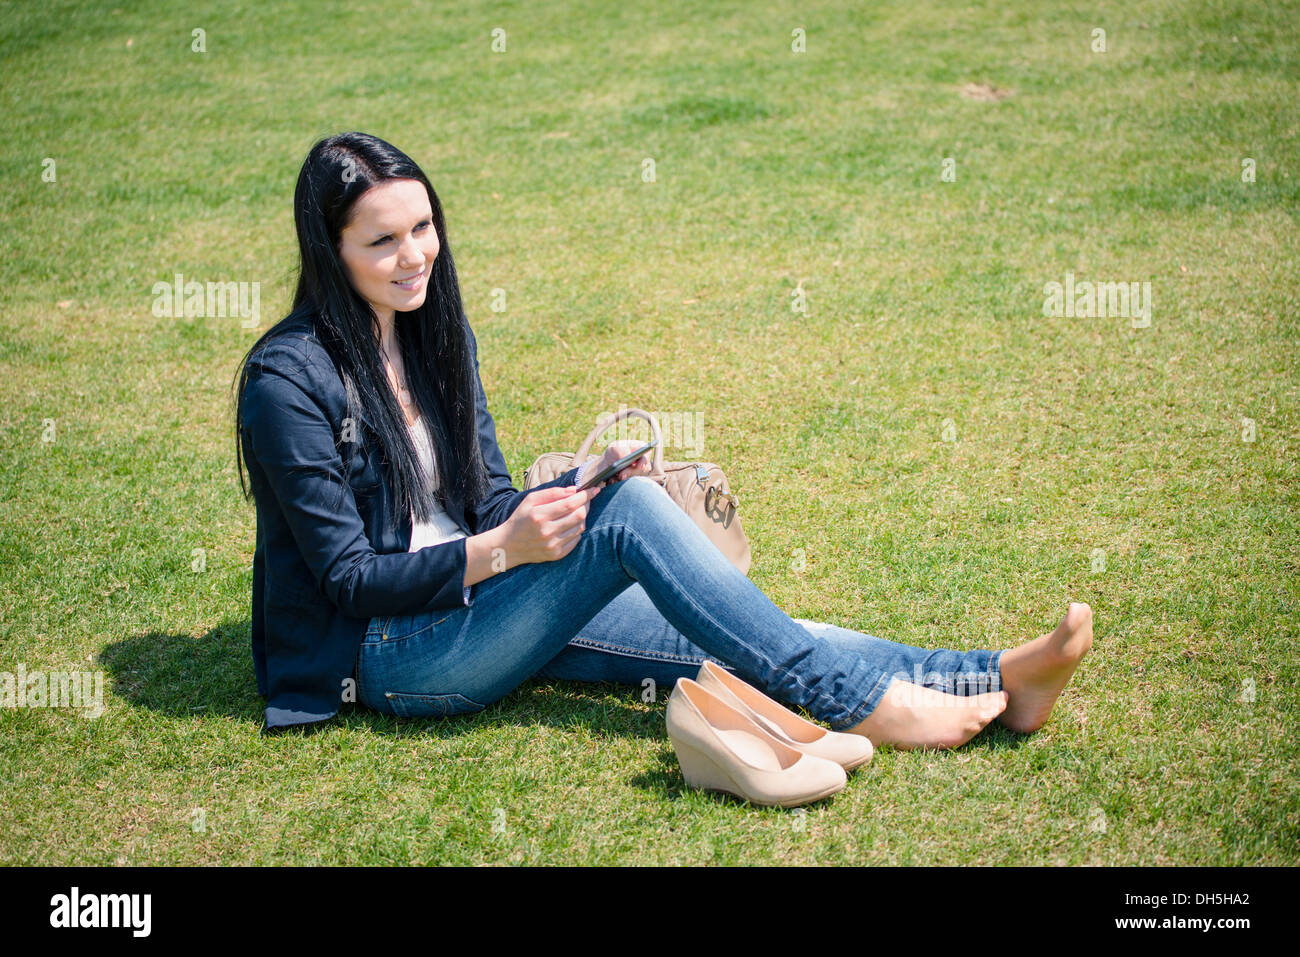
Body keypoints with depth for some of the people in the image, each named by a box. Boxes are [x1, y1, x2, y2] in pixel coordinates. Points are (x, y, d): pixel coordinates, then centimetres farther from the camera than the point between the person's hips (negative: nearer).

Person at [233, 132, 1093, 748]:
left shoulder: (439, 337, 8)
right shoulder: (288, 382, -15)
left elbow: (490, 503, 9)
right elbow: (350, 577, -16)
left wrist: (580, 486, -12)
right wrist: (502, 550, -26)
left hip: (474, 605, 7)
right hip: (385, 655, -7)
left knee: (719, 638, -13)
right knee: (630, 514, -27)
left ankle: (993, 681, -18)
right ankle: (862, 706, -27)